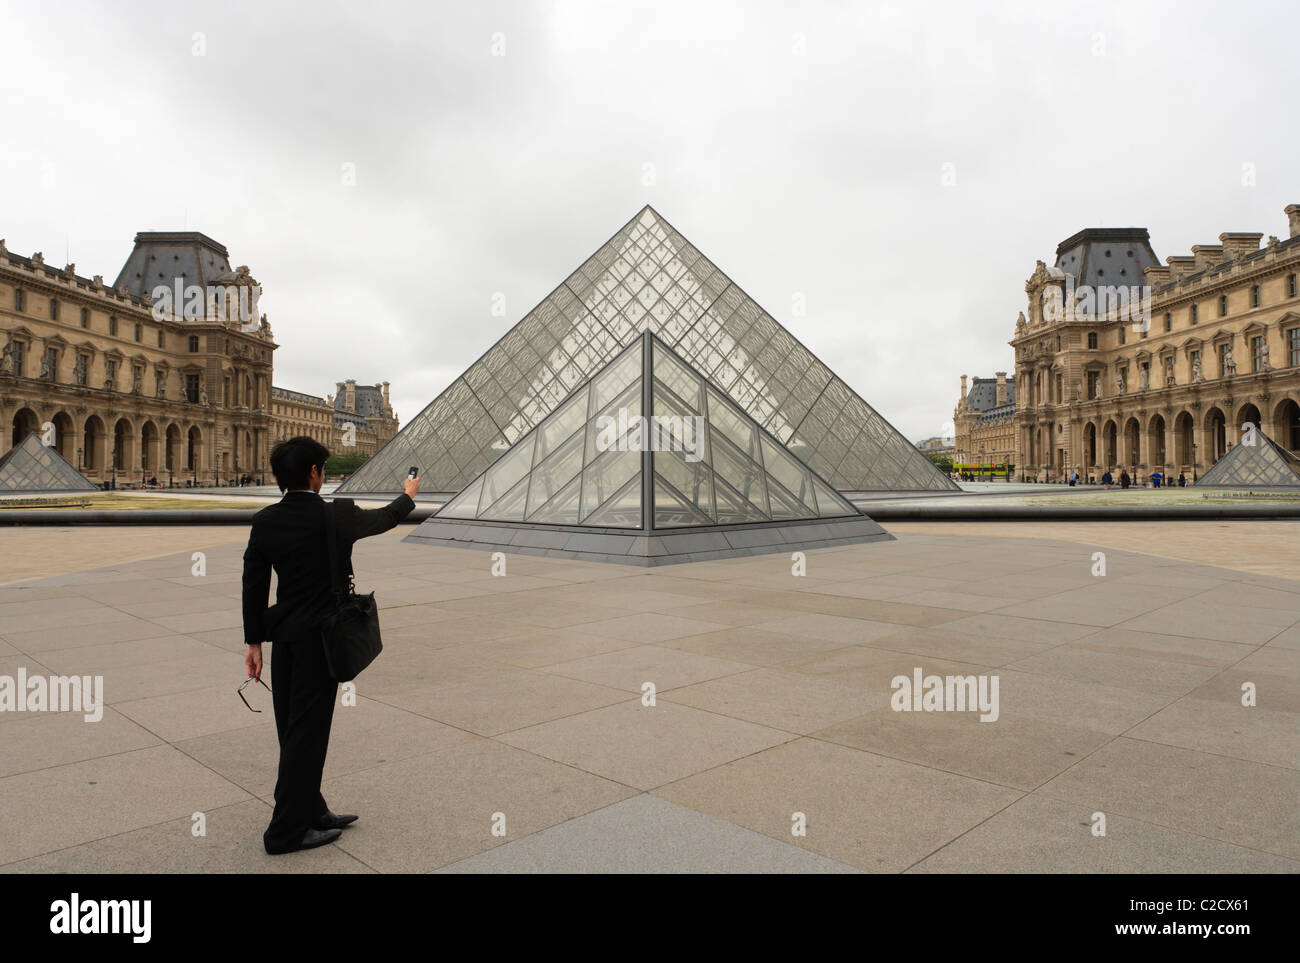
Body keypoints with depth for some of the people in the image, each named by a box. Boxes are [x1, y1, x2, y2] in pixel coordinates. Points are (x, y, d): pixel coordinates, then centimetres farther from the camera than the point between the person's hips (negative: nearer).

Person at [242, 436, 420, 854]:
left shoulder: (264, 521, 0)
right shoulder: (337, 516, -15)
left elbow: (254, 585, 4)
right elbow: (384, 518, 4)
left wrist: (254, 641, 11)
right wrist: (408, 494, 25)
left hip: (283, 637, 7)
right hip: (321, 637, -6)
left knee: (294, 731, 16)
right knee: (307, 731, 3)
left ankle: (310, 811, 32)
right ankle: (286, 831, 12)